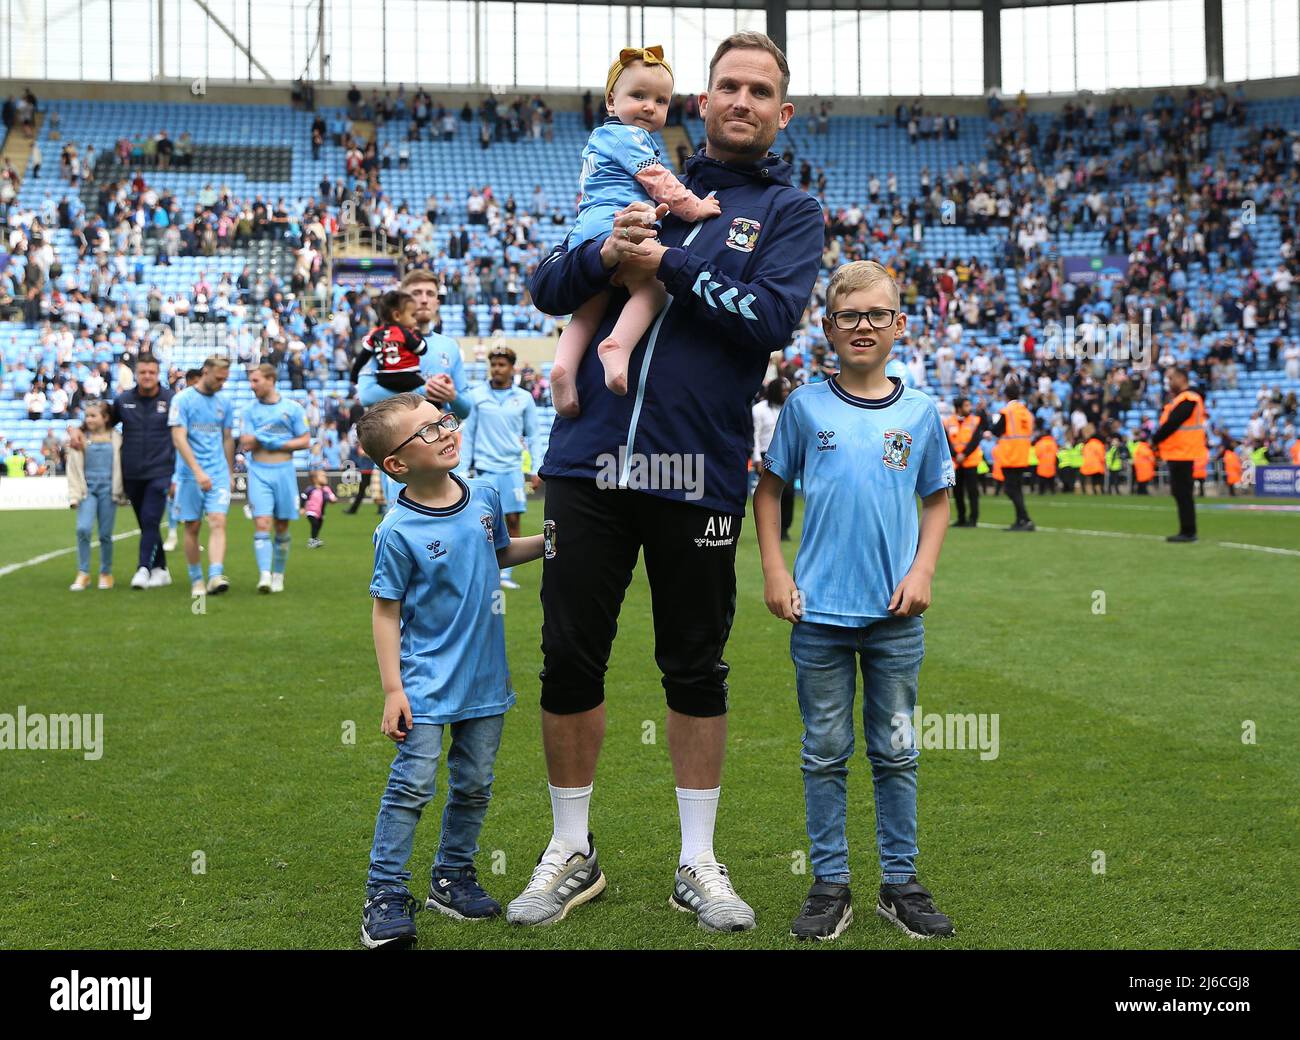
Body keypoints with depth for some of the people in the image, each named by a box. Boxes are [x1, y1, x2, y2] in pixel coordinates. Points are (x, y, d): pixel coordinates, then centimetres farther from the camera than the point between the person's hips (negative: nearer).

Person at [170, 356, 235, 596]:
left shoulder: (224, 402, 10)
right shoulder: (182, 399, -5)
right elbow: (179, 439, -12)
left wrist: (230, 473, 19)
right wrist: (198, 472, -20)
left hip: (219, 474, 3)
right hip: (191, 475, -3)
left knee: (218, 522, -13)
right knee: (192, 527, 4)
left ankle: (215, 576, -22)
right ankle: (196, 580, 15)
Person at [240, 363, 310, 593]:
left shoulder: (293, 408, 3)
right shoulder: (249, 411, 6)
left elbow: (305, 442, 2)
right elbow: (245, 444, -1)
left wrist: (276, 444, -8)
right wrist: (265, 434, -13)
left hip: (284, 472, 0)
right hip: (259, 473, 0)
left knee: (282, 527, 6)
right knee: (262, 524, -13)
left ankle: (278, 575, 20)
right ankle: (264, 576, -19)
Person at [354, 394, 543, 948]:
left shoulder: (484, 495, -1)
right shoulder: (398, 531, -17)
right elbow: (386, 611, -12)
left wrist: (550, 542, 4)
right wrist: (392, 689, -14)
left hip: (484, 678, 6)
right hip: (426, 682, -5)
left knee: (474, 785, 13)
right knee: (412, 784, -7)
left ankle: (453, 877, 29)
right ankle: (385, 894, 5)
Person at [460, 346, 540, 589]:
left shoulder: (524, 398, 6)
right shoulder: (477, 395, 4)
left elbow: (532, 436, 9)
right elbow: (468, 434, 7)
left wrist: (537, 470, 3)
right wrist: (463, 468, 4)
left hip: (513, 468, 1)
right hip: (485, 468, -1)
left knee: (513, 520, -2)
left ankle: (506, 573, 6)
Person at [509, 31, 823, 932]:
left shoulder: (790, 210, 7)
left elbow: (772, 317, -12)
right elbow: (545, 288, 9)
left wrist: (668, 264, -14)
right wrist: (604, 254, -11)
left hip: (699, 475, -2)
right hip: (588, 459, 3)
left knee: (697, 668, 8)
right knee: (569, 657, 5)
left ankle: (698, 864, 23)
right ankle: (572, 853, 22)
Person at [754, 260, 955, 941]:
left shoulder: (919, 412, 3)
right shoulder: (806, 406, -1)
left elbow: (937, 500, 11)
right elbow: (768, 489, 6)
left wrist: (922, 571, -2)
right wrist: (774, 571, -1)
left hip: (895, 613, 1)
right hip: (819, 611, -1)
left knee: (896, 753, 10)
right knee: (826, 753, 7)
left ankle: (901, 883, 21)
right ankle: (830, 885, 18)